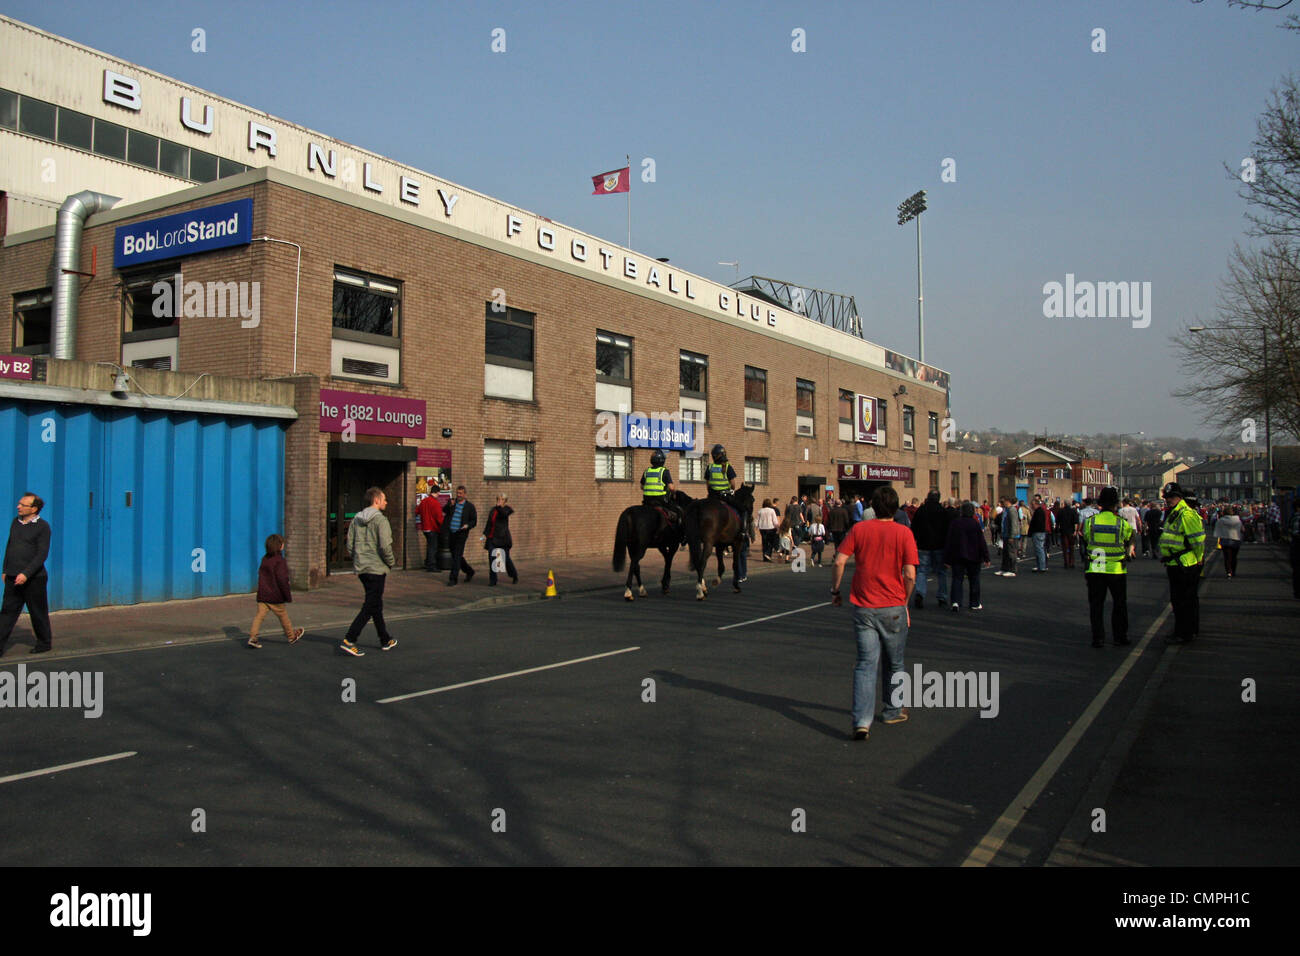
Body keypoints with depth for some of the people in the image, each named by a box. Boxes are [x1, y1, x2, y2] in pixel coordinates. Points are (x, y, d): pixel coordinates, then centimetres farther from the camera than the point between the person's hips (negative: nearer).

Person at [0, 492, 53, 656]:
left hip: (33, 578, -5)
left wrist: (26, 574, -22)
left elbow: (42, 555, -15)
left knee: (38, 612, 6)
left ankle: (44, 643, 20)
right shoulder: (16, 522, 10)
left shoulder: (43, 526, -9)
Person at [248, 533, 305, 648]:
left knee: (260, 615, 2)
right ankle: (292, 636, 25)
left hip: (262, 595, 6)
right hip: (275, 596, -6)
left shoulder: (264, 559, 9)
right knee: (283, 615, 9)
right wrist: (288, 595, -13)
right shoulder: (280, 561, -15)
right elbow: (282, 580, -19)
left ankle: (252, 637, -10)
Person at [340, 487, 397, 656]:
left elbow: (350, 545, 9)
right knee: (369, 607, -3)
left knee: (376, 605, 17)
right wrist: (391, 562, -5)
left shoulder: (356, 520, 9)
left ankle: (386, 640, 27)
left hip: (360, 569, 8)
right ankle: (348, 641, -9)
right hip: (376, 568, -8)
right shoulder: (380, 520, -13)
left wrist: (357, 561, 17)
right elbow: (385, 546, -20)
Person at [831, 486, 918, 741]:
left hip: (863, 607, 1)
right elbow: (910, 575, -10)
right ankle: (893, 710, 35)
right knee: (894, 663, 19)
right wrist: (905, 603, 4)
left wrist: (835, 590, 7)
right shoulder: (903, 533, -6)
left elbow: (839, 561, -6)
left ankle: (862, 722, -11)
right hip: (893, 608, -1)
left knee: (866, 663, 1)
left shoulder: (859, 529, -1)